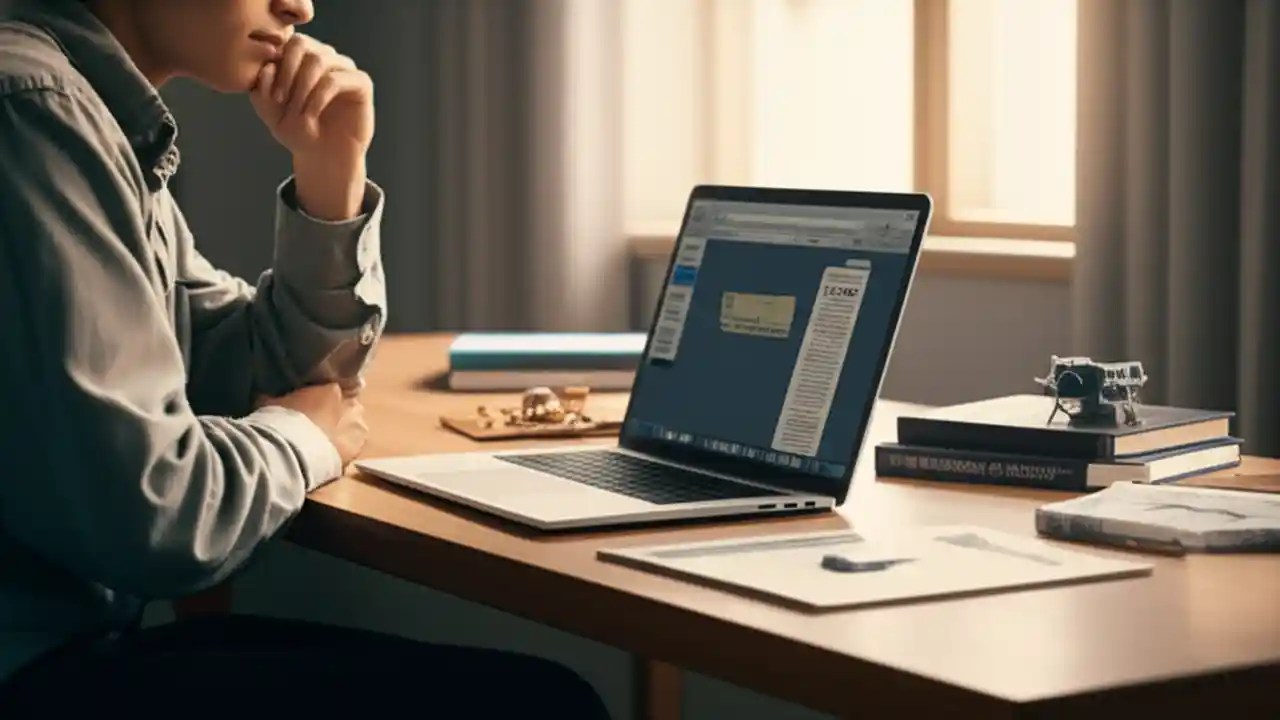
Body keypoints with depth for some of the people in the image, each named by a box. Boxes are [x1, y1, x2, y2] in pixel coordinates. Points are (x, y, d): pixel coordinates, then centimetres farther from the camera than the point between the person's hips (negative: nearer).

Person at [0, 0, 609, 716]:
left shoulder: (108, 114, 12)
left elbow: (262, 383, 16)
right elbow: (145, 513, -24)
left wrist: (331, 171, 3)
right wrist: (303, 438, -4)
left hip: (81, 631, 9)